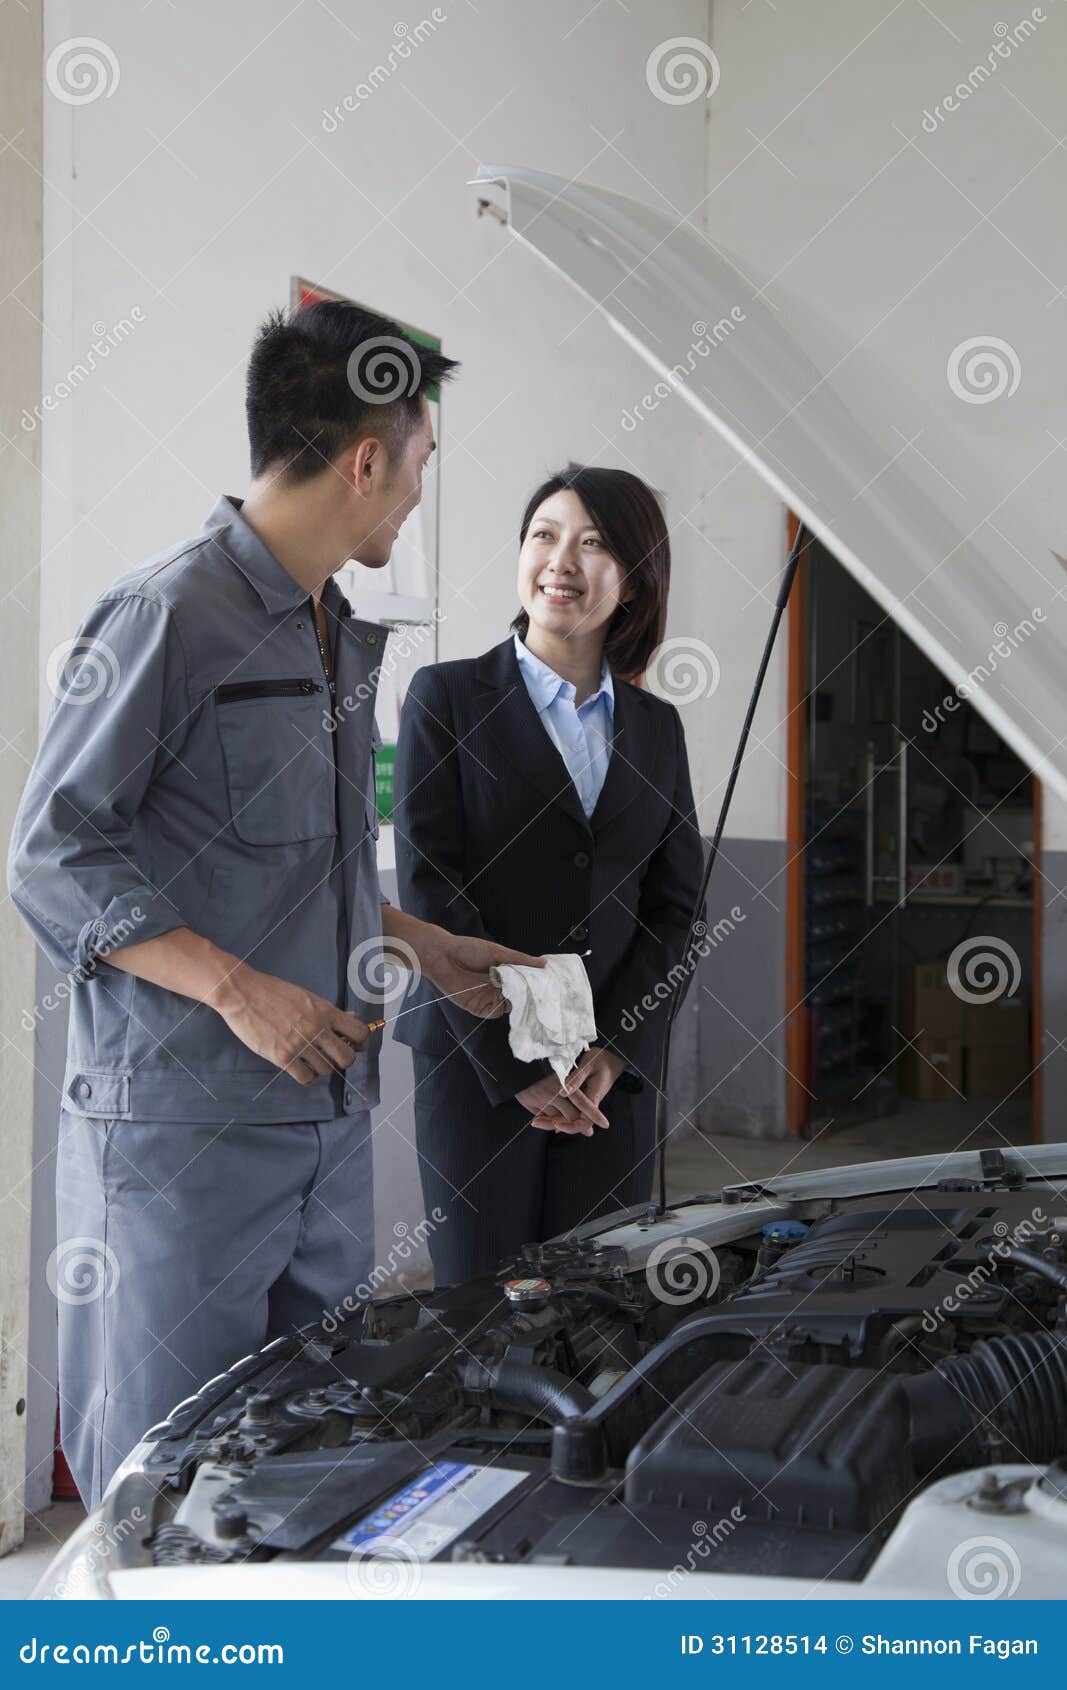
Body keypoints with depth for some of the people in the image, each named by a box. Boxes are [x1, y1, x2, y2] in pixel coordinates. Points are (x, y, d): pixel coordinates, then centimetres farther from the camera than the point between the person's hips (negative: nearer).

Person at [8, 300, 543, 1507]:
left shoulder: (341, 638, 17)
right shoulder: (167, 615, -10)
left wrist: (424, 948, 20)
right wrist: (237, 988, -19)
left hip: (327, 1114, 8)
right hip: (180, 1126, -8)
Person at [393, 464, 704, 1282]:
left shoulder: (656, 725, 12)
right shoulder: (447, 695, 0)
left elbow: (675, 902, 9)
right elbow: (430, 890, -7)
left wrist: (615, 1051, -5)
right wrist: (515, 1063, -11)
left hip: (615, 1072, 3)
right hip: (476, 1062, -3)